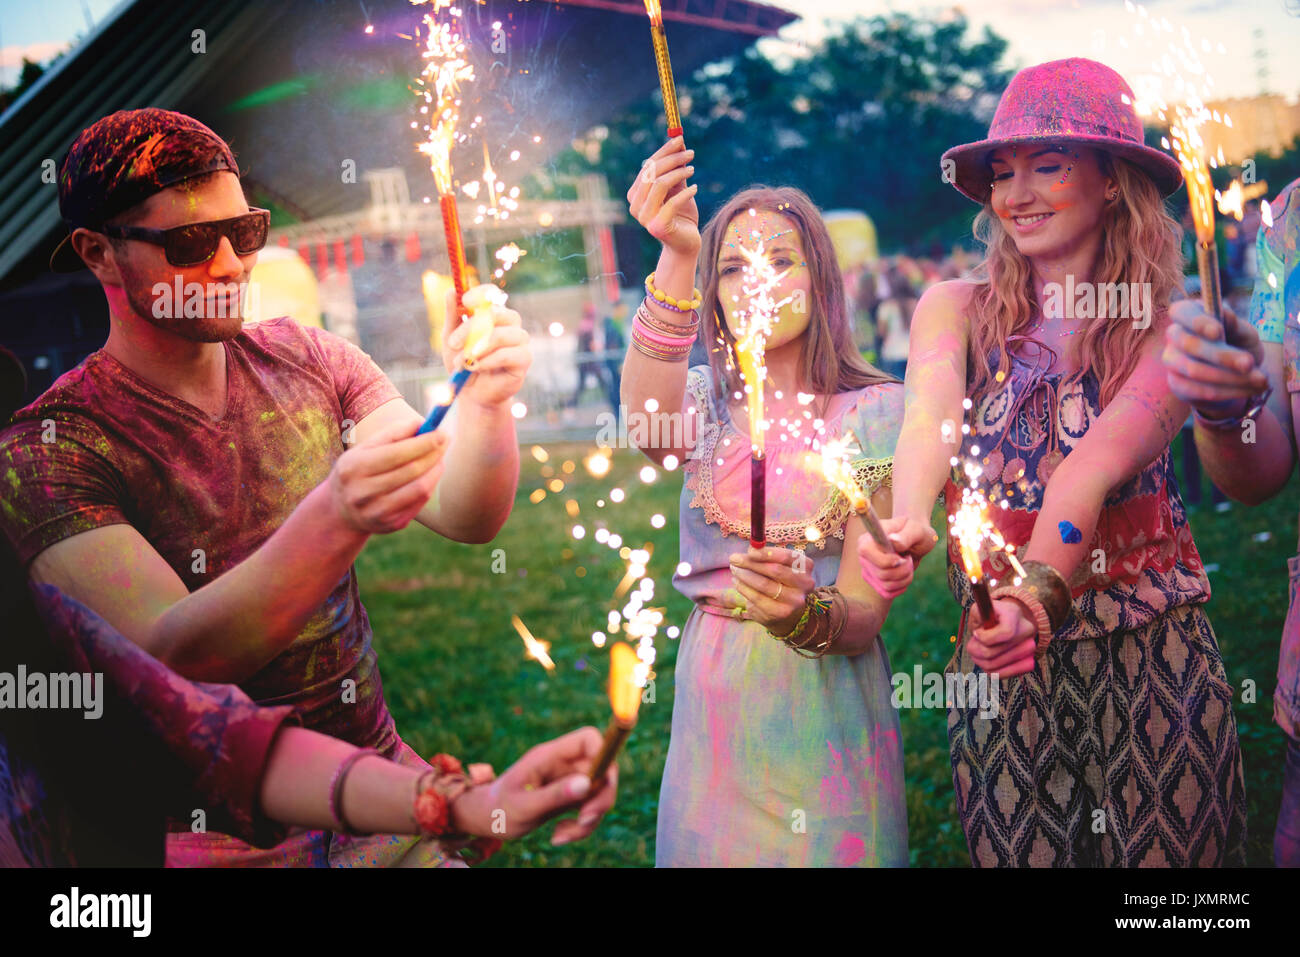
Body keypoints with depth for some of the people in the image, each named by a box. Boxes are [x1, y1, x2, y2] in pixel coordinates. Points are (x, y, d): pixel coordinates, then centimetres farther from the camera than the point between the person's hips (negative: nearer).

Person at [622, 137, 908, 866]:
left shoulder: (874, 411, -7)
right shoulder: (707, 404, 3)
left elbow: (865, 614, -12)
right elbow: (649, 426, -25)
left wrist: (802, 613, -35)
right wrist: (676, 257, -37)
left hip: (824, 702, -3)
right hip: (714, 699, 3)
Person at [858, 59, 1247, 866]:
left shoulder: (1169, 332, -5)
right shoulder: (955, 310, 1)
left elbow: (1095, 465, -22)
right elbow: (931, 414, -19)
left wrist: (1040, 591, -39)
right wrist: (907, 520, -41)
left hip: (1152, 669, -2)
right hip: (998, 671, 2)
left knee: (1164, 854, 3)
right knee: (1017, 852, 9)